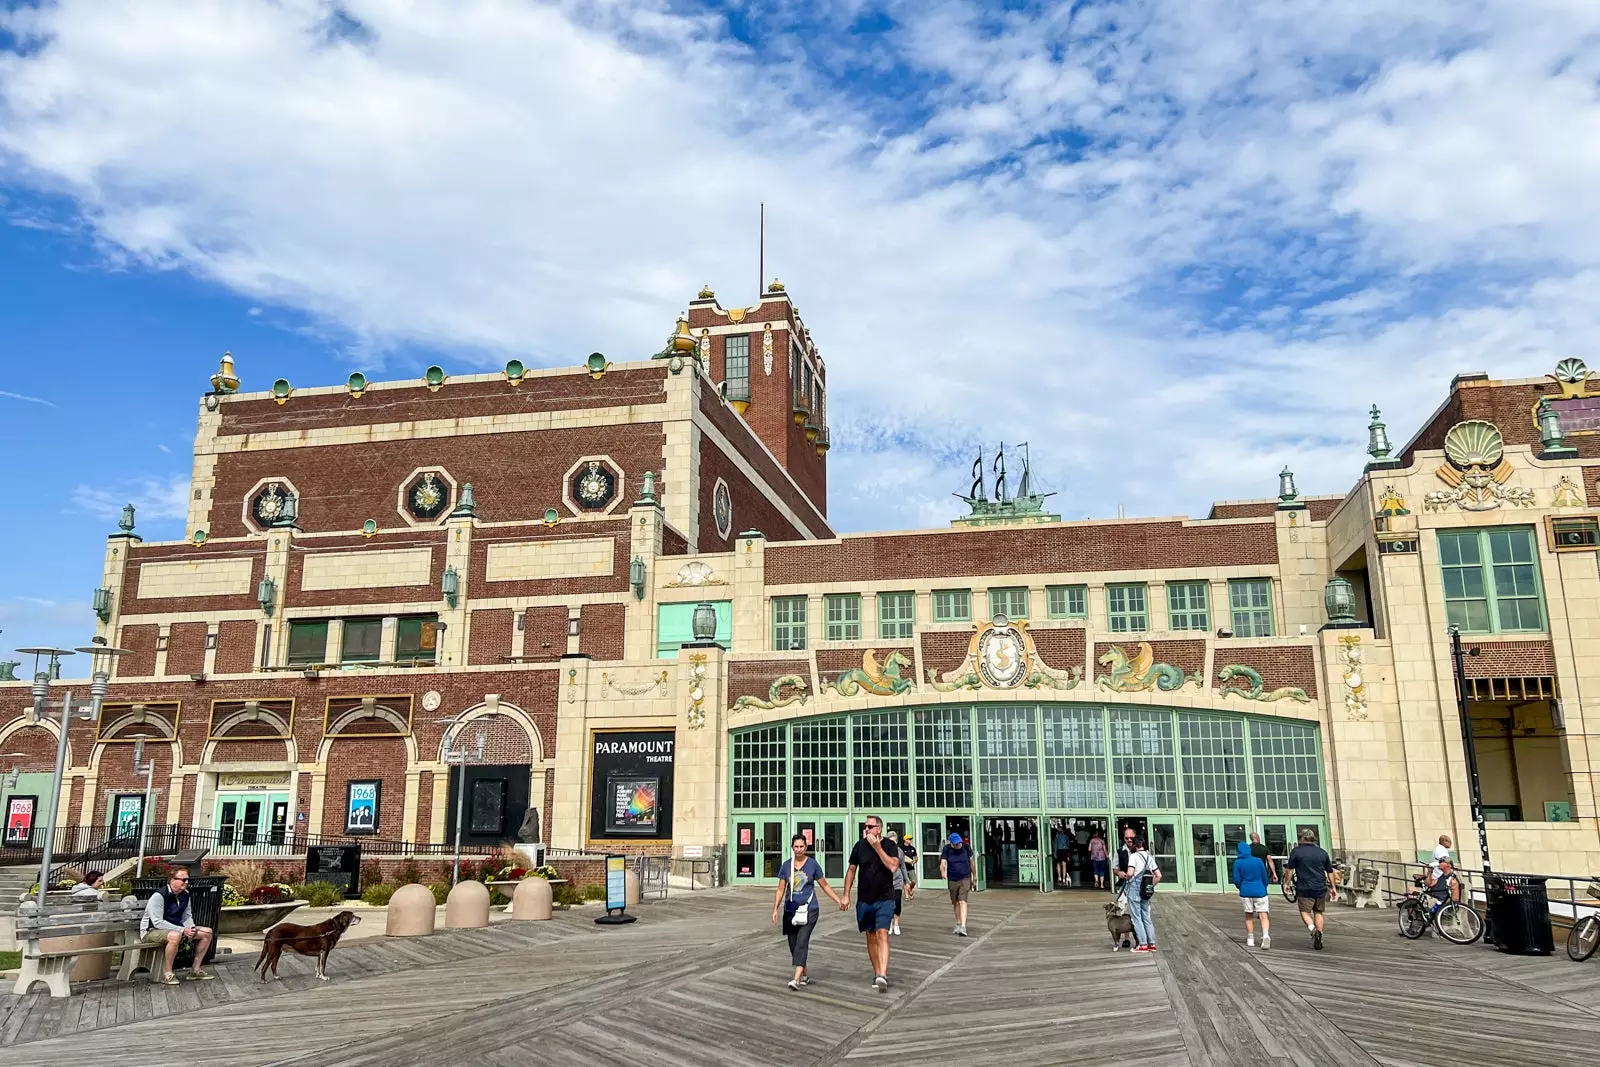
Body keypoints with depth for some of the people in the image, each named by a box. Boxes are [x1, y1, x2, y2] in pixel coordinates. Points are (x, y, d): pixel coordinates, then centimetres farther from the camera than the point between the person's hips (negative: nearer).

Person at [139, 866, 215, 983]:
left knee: (207, 932, -4)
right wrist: (182, 930, -28)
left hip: (175, 928, 8)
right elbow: (157, 922, -26)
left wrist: (191, 928, -12)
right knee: (175, 935, -41)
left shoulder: (185, 895, 4)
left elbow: (187, 916, 11)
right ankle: (167, 973, -25)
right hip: (150, 931, -8)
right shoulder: (159, 896, -21)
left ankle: (195, 970, 5)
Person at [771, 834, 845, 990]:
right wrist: (775, 909, -1)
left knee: (802, 942, -15)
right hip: (790, 910, 3)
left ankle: (797, 978, -20)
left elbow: (825, 886, 8)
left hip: (809, 910, -3)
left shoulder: (812, 864, 0)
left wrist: (839, 900, 1)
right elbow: (781, 890, 8)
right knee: (793, 944, 7)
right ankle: (805, 976, 24)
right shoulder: (786, 866, 6)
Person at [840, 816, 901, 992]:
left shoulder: (889, 845, -5)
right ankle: (877, 973, 23)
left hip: (885, 899, -4)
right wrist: (846, 895, 6)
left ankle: (882, 975, -26)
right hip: (864, 900, 4)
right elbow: (851, 870, 10)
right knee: (871, 937, 10)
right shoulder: (860, 846, 2)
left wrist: (877, 847, -19)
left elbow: (893, 867, -21)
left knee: (882, 934, -17)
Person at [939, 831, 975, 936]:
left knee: (962, 901, -15)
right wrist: (942, 872, -37)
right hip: (952, 879, 2)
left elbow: (971, 861, 9)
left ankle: (963, 927, -21)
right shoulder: (946, 849, -6)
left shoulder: (966, 847, -4)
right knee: (955, 903, 13)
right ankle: (958, 924, 31)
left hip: (965, 878, -2)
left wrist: (973, 876, 16)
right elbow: (943, 863, -15)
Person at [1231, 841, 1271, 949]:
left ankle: (1250, 939, 18)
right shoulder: (1258, 861, -2)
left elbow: (1236, 880, -2)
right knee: (1263, 915, -2)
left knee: (1249, 916, 15)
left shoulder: (1237, 863, -3)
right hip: (1260, 891, 0)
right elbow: (1265, 878, 5)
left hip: (1245, 892, 0)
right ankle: (1266, 935, -25)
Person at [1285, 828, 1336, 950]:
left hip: (1304, 888, -4)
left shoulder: (1296, 851, -3)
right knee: (1318, 912, 14)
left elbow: (1289, 869, -3)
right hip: (1321, 888, 4)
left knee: (1305, 911, 4)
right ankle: (1318, 939, 10)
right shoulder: (1322, 852, 8)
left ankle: (1313, 929, -22)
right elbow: (1330, 872, 14)